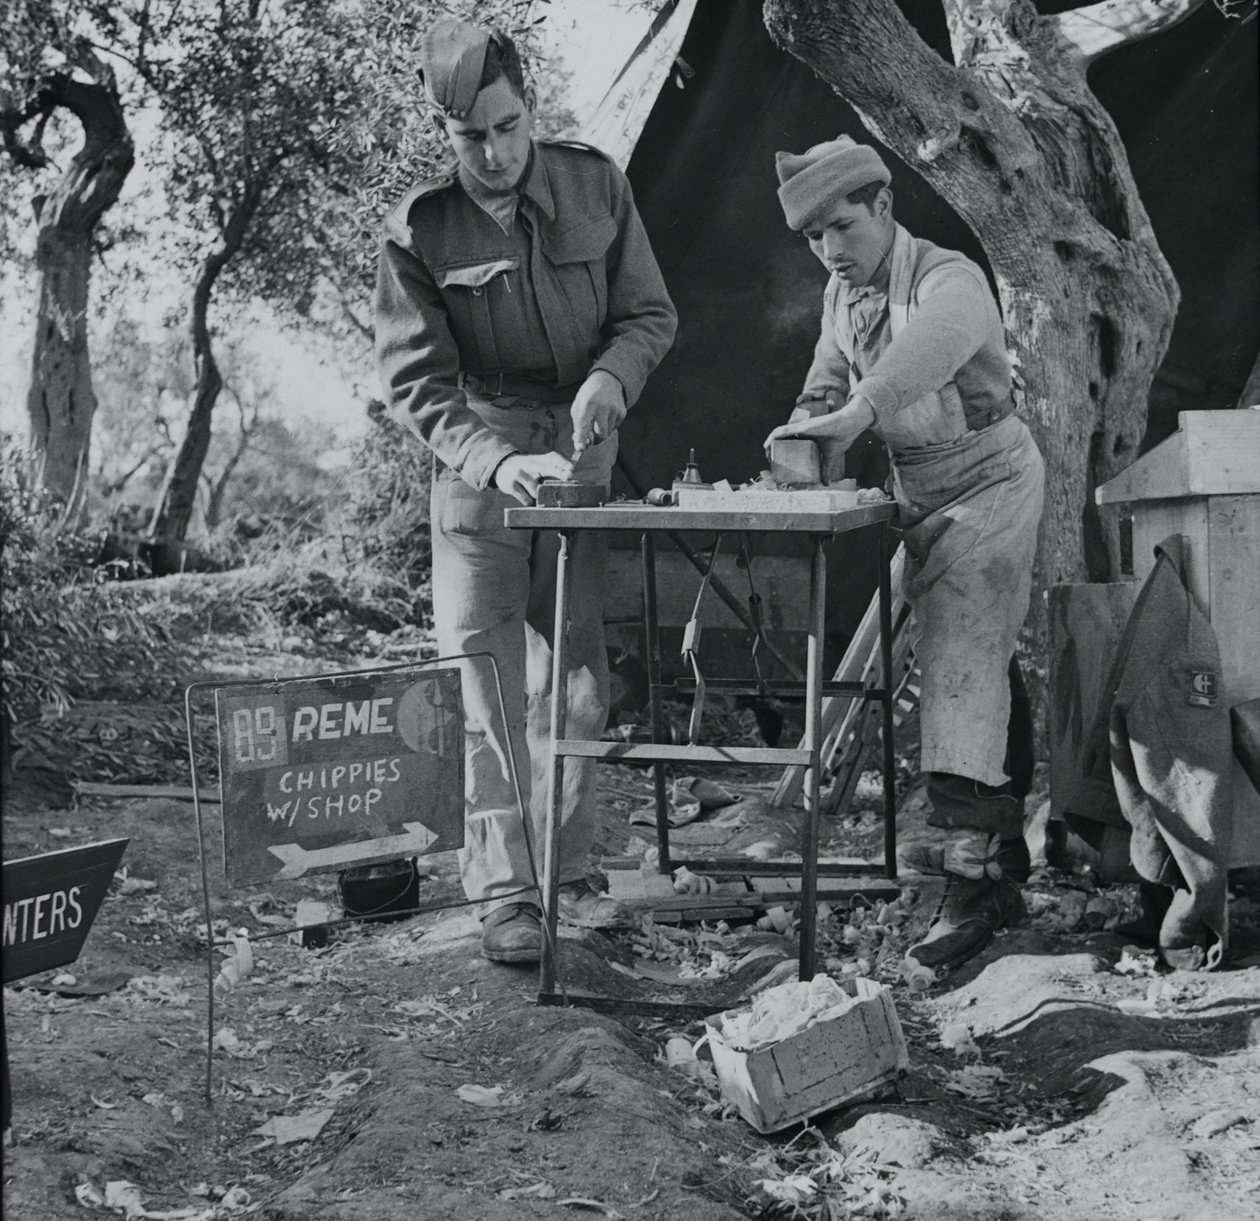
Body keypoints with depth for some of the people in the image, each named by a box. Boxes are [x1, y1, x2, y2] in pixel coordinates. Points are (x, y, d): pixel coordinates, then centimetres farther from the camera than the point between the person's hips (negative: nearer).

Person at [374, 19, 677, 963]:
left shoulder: (595, 185, -3)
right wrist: (496, 460, -27)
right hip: (478, 463, -3)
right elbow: (415, 380, -12)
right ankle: (505, 894, -1)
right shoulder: (419, 229, -11)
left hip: (582, 459, 3)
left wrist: (610, 379, -19)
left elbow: (649, 312, 3)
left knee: (577, 679, 7)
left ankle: (567, 871, 19)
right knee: (486, 685, -6)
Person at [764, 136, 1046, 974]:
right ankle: (998, 842, 28)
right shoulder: (843, 292, 3)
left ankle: (977, 881, -23)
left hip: (990, 480, -8)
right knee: (983, 662, 16)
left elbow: (933, 343, -45)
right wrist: (807, 437, -16)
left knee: (962, 665, -19)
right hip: (920, 490, 8)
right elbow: (829, 379, 7)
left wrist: (852, 418, -59)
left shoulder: (949, 279, -23)